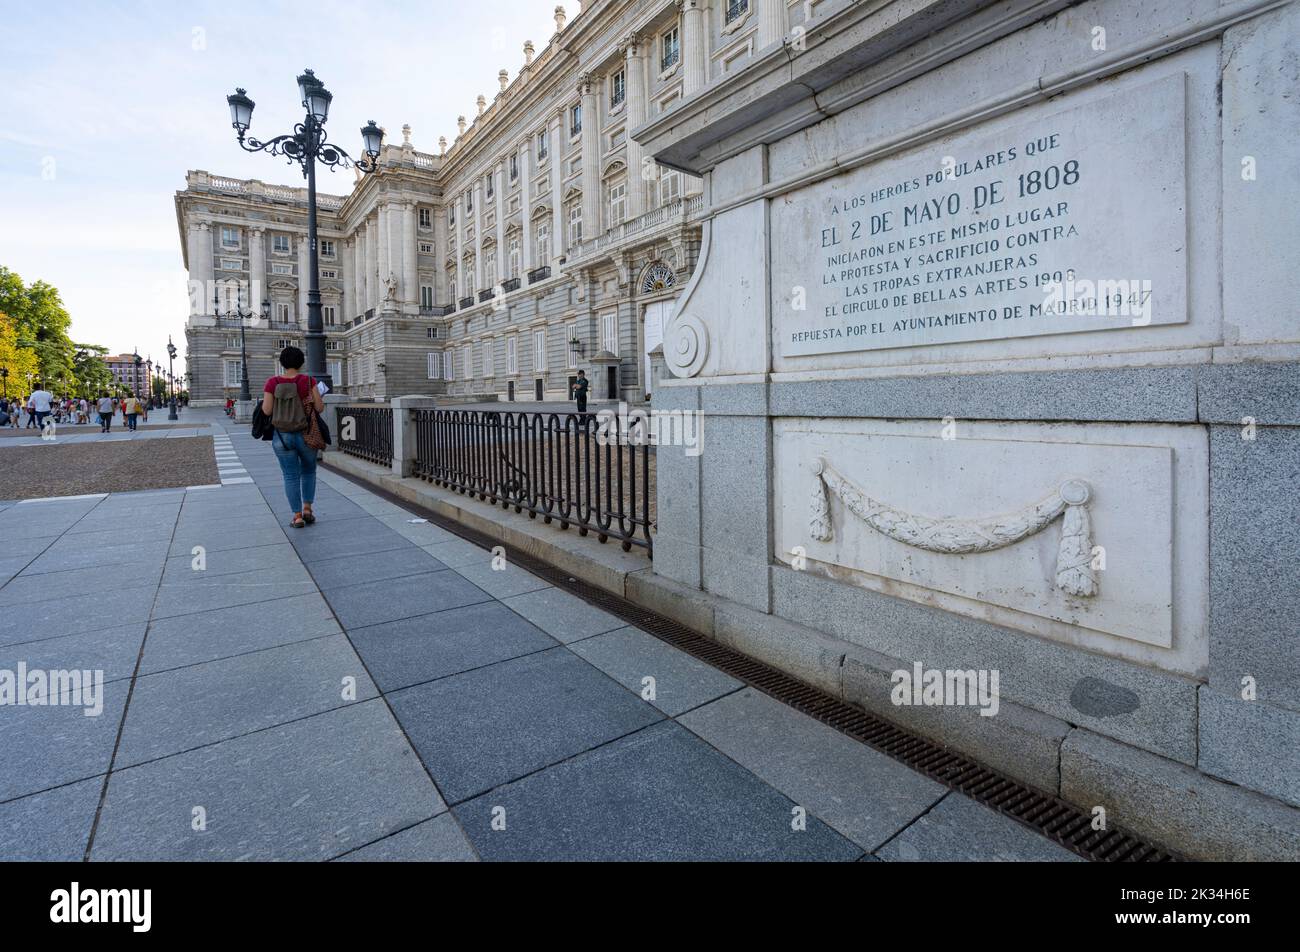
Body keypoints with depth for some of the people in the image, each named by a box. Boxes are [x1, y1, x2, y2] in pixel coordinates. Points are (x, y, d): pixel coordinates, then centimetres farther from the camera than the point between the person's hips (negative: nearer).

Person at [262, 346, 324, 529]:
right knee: (308, 471, 20)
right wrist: (317, 398, 13)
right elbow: (320, 407, -8)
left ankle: (297, 516, 6)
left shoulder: (272, 382, -4)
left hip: (282, 437, 1)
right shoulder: (308, 381, -8)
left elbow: (266, 410, -7)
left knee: (291, 476, 7)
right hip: (306, 436, 0)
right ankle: (307, 508, 14)